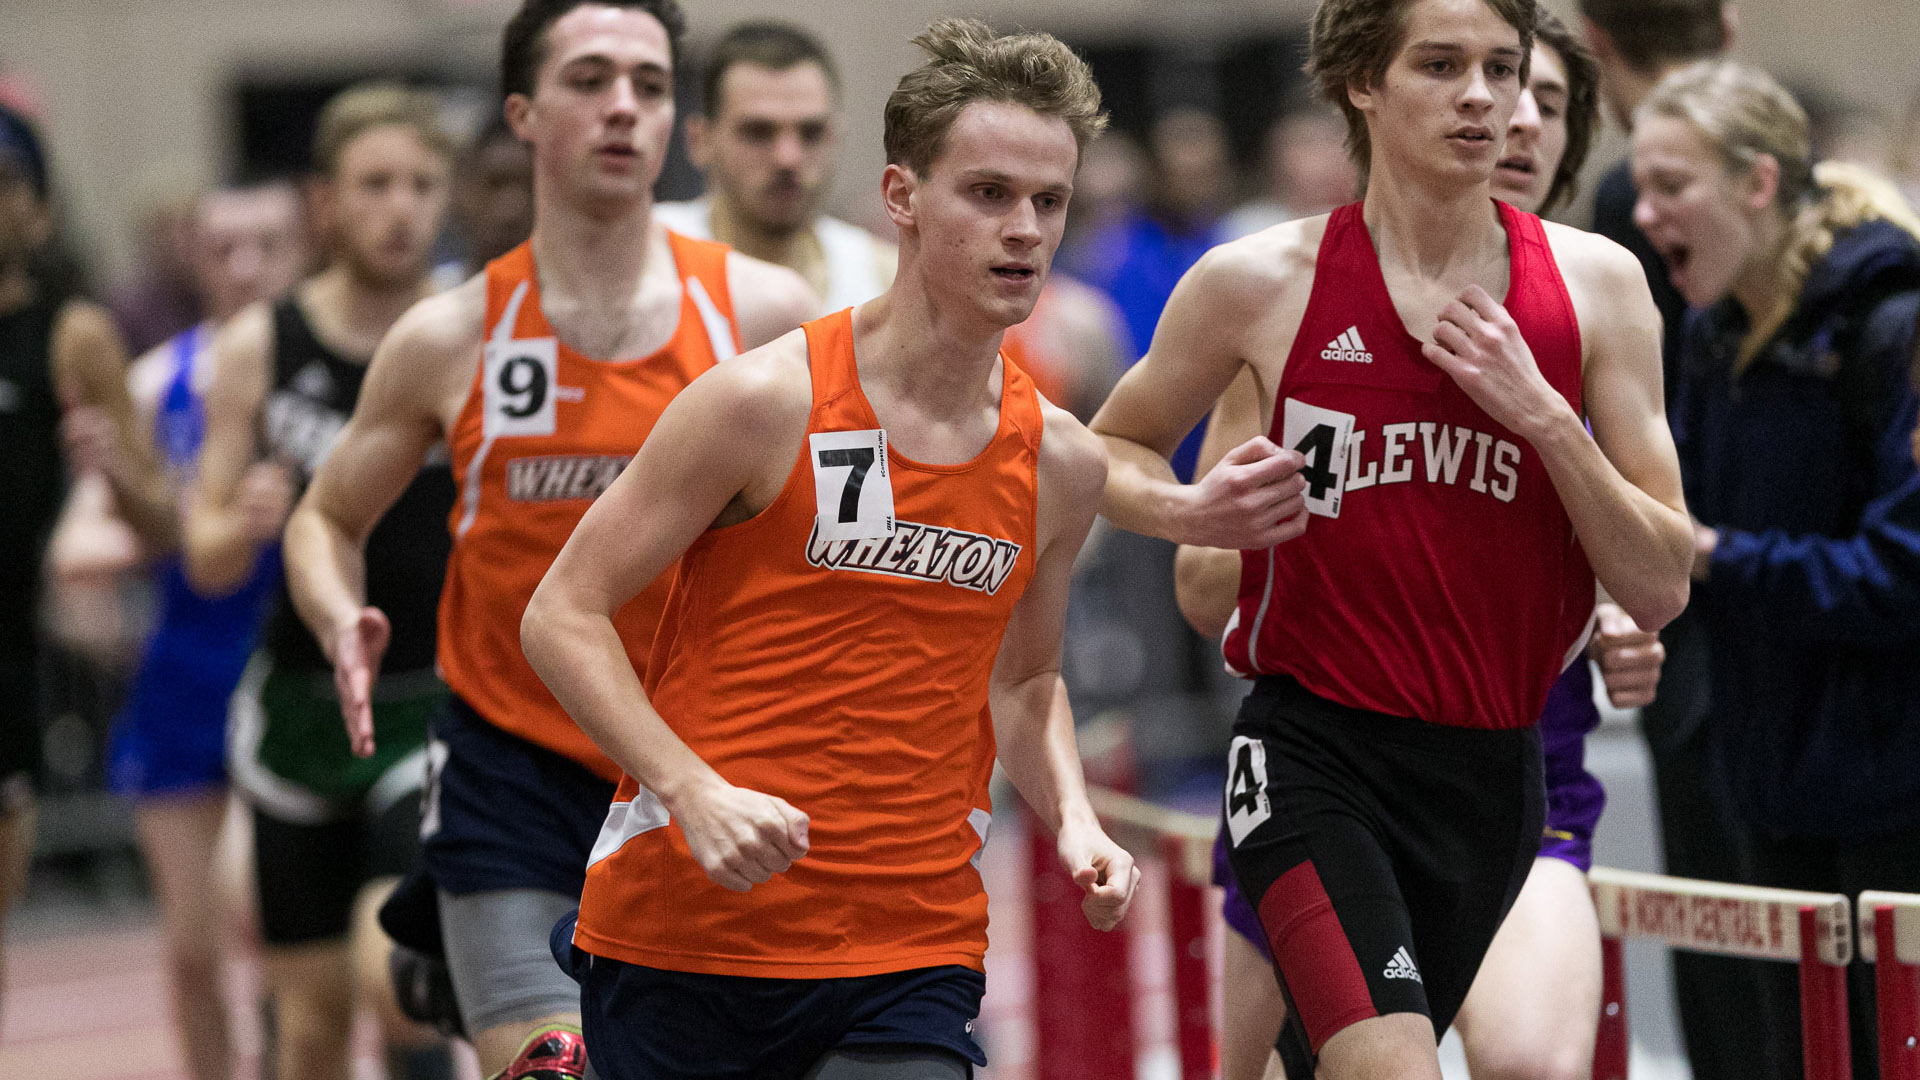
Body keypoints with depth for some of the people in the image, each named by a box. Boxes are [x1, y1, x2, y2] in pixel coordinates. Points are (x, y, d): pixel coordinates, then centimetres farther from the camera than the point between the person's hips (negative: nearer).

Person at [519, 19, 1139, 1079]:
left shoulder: (1060, 462, 6)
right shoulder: (767, 402, -8)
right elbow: (563, 614, -6)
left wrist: (1071, 820, 3)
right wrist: (695, 791, -18)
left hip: (913, 952, 3)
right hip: (683, 928, -3)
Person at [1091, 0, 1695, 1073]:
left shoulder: (1597, 283, 2)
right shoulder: (1259, 281, -3)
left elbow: (1661, 589, 0)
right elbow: (1113, 452, 13)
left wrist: (1539, 415, -13)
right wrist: (1192, 513, -9)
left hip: (1493, 775, 3)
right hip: (1313, 752, -3)